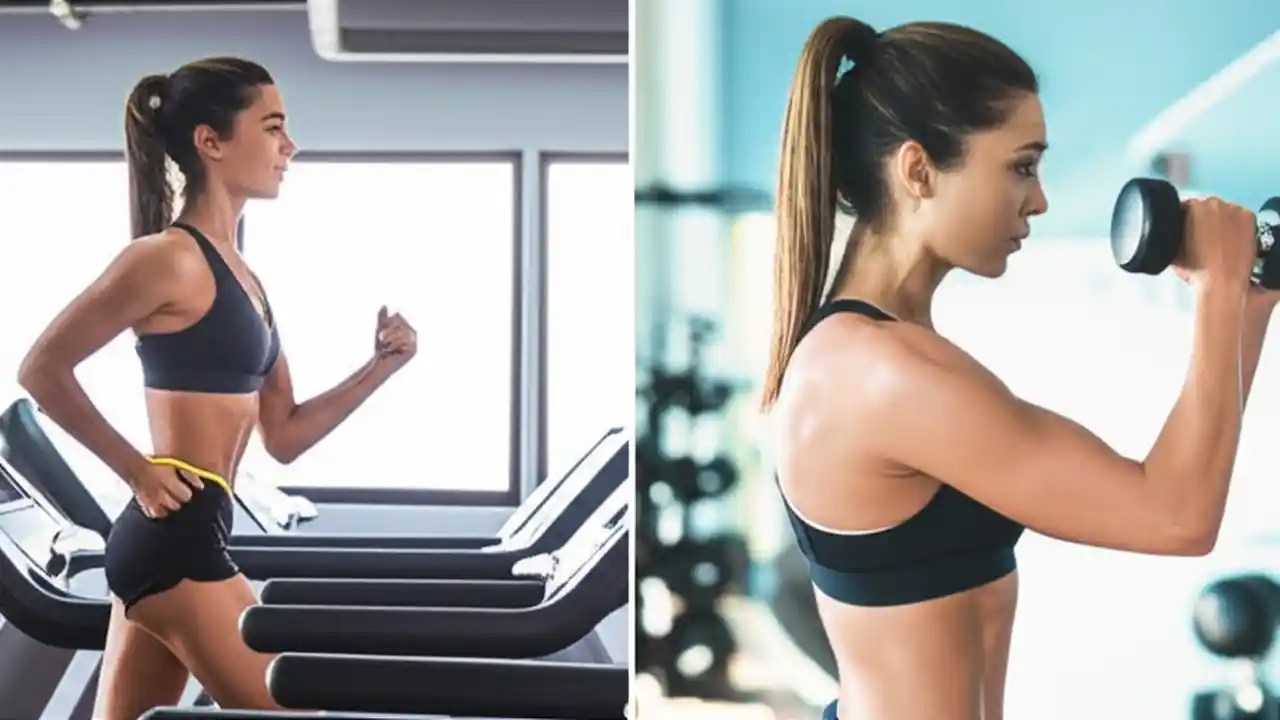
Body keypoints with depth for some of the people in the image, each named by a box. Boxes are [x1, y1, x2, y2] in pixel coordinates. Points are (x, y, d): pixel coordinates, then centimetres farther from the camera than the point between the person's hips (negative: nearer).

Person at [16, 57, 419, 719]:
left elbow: (283, 436, 15)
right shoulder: (169, 257, -11)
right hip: (174, 538, -9)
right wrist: (137, 470, -11)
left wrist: (381, 366, 6)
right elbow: (42, 369, -11)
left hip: (174, 540, 9)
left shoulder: (241, 277, 16)